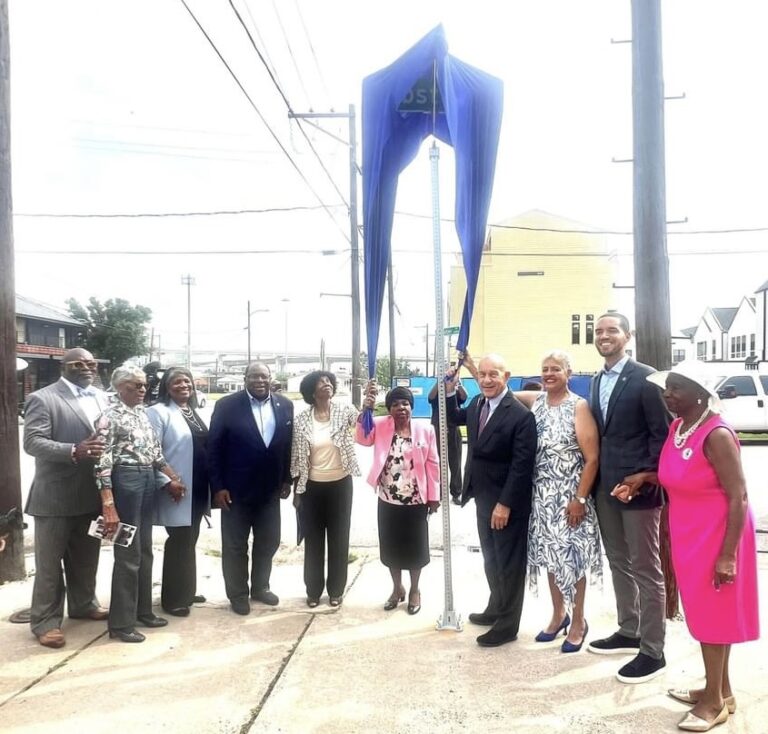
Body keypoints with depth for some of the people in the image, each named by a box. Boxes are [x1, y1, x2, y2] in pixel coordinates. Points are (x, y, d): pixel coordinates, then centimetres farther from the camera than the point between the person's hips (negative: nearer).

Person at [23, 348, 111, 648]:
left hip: (91, 493, 6)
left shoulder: (102, 398, 10)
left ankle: (83, 604, 36)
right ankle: (45, 620, 16)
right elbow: (32, 442, -18)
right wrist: (73, 451, -31)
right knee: (49, 562, 5)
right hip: (55, 495, -6)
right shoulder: (42, 398, -9)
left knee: (86, 557, 20)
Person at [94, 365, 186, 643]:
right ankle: (121, 623, 8)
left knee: (144, 549, 15)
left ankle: (143, 610, 28)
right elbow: (102, 462, -17)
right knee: (128, 553, -2)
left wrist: (173, 478, 13)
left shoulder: (142, 412, 11)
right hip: (125, 480, -8)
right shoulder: (110, 416, -12)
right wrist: (108, 505, -22)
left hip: (148, 479, 8)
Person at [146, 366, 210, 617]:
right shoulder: (159, 411, -9)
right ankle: (173, 598, 13)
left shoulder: (194, 412, 14)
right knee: (179, 542, 1)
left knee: (189, 541, 15)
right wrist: (166, 482, -21)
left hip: (198, 490, 7)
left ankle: (186, 591, 28)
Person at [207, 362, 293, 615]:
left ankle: (260, 587, 31)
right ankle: (237, 594, 22)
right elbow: (213, 448, -8)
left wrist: (287, 479, 5)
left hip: (270, 489, 4)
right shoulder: (227, 405, -9)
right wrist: (217, 486, -11)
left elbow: (290, 444, 7)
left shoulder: (285, 405, 2)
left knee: (268, 542, 14)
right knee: (235, 545, 8)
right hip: (235, 489, -3)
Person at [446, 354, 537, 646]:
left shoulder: (521, 415, -20)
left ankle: (507, 625, 20)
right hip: (483, 498, 8)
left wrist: (505, 504, -21)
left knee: (509, 564, 7)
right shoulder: (476, 404, 4)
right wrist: (449, 390, 6)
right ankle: (496, 609, 39)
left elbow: (521, 466, -21)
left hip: (507, 503, -8)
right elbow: (454, 418, 23)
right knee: (491, 560, 21)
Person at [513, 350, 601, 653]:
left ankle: (578, 621, 21)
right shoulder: (535, 400, 4)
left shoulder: (579, 406, -12)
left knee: (571, 557, 4)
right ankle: (558, 614, 32)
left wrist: (580, 499, -17)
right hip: (541, 495, 5)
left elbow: (592, 458, -14)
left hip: (570, 496, -5)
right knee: (549, 555, 14)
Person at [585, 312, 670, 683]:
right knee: (618, 563, 17)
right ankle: (628, 632, 31)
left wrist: (647, 479, -17)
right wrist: (595, 479, 9)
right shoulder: (597, 381, 12)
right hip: (605, 486, 8)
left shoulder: (646, 377, -11)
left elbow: (661, 433, -12)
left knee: (645, 568, 1)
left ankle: (652, 650, 10)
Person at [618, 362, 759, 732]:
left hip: (716, 535, -8)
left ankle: (715, 701, 20)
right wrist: (645, 477, 3)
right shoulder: (677, 426, 2)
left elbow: (738, 497, -22)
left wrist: (728, 554, -23)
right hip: (687, 534, 8)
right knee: (705, 611, 17)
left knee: (713, 613, 4)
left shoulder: (716, 434, -23)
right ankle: (720, 689, 33)